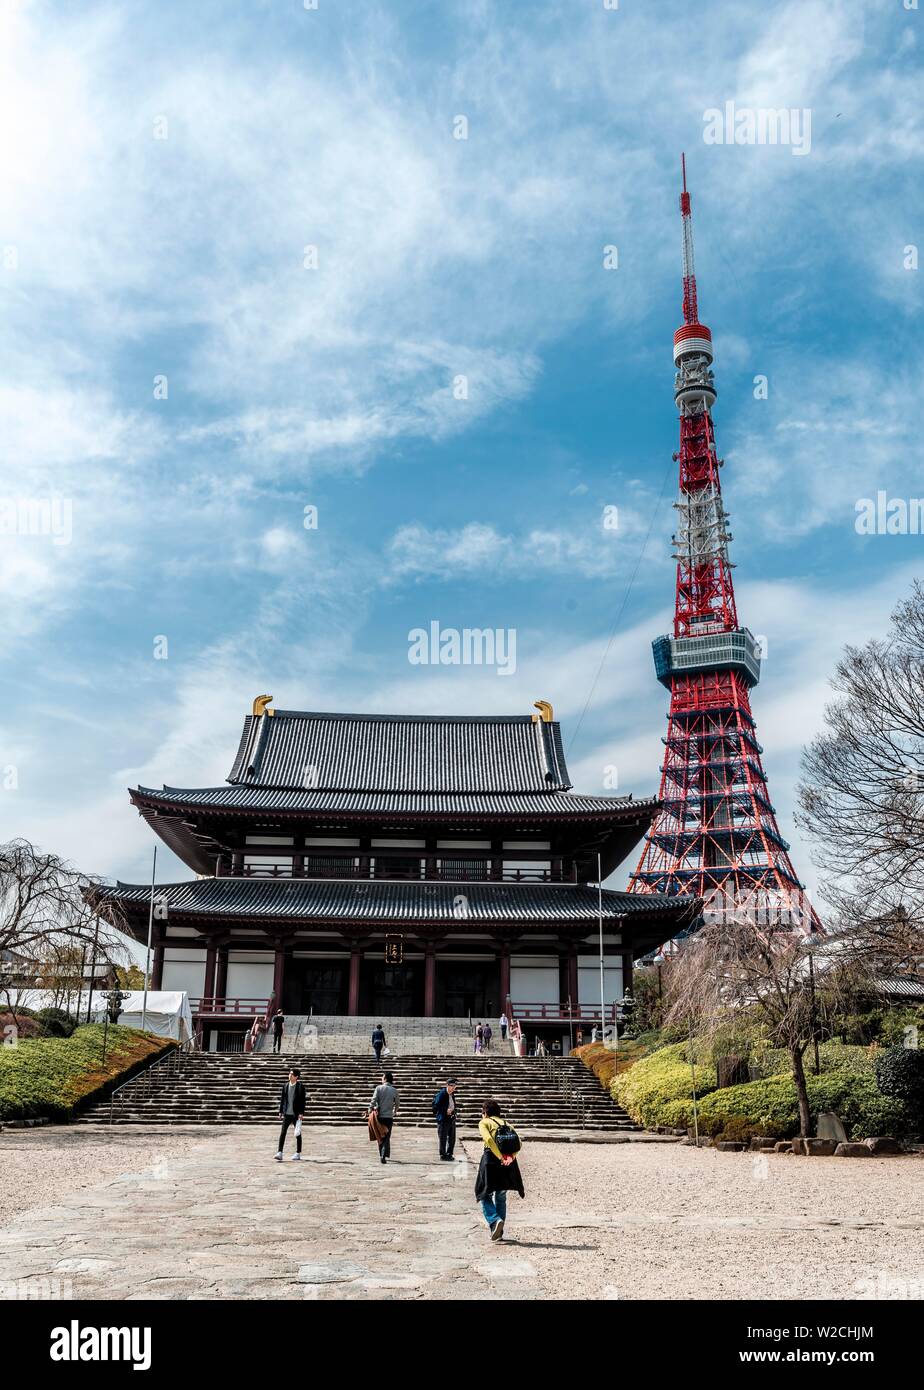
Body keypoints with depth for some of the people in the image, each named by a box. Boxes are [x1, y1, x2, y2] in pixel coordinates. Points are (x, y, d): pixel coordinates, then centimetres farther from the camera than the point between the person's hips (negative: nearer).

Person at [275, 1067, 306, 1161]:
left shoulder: (300, 1087, -5)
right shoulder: (285, 1085, 6)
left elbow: (303, 1101, -7)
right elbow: (282, 1099, 10)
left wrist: (301, 1113, -13)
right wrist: (280, 1111, 7)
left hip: (296, 1114, -3)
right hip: (286, 1113, 3)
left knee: (298, 1134, 8)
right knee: (282, 1133, -7)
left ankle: (298, 1153, 19)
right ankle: (280, 1153, -8)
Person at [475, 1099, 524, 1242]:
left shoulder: (484, 1122, 7)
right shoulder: (506, 1123, 20)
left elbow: (488, 1139, -14)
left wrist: (500, 1157, -17)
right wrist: (511, 1156, -11)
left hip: (491, 1159, -5)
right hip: (508, 1162, 5)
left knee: (484, 1195, 8)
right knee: (501, 1197, 18)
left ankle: (495, 1220, -15)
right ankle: (499, 1232, 17)